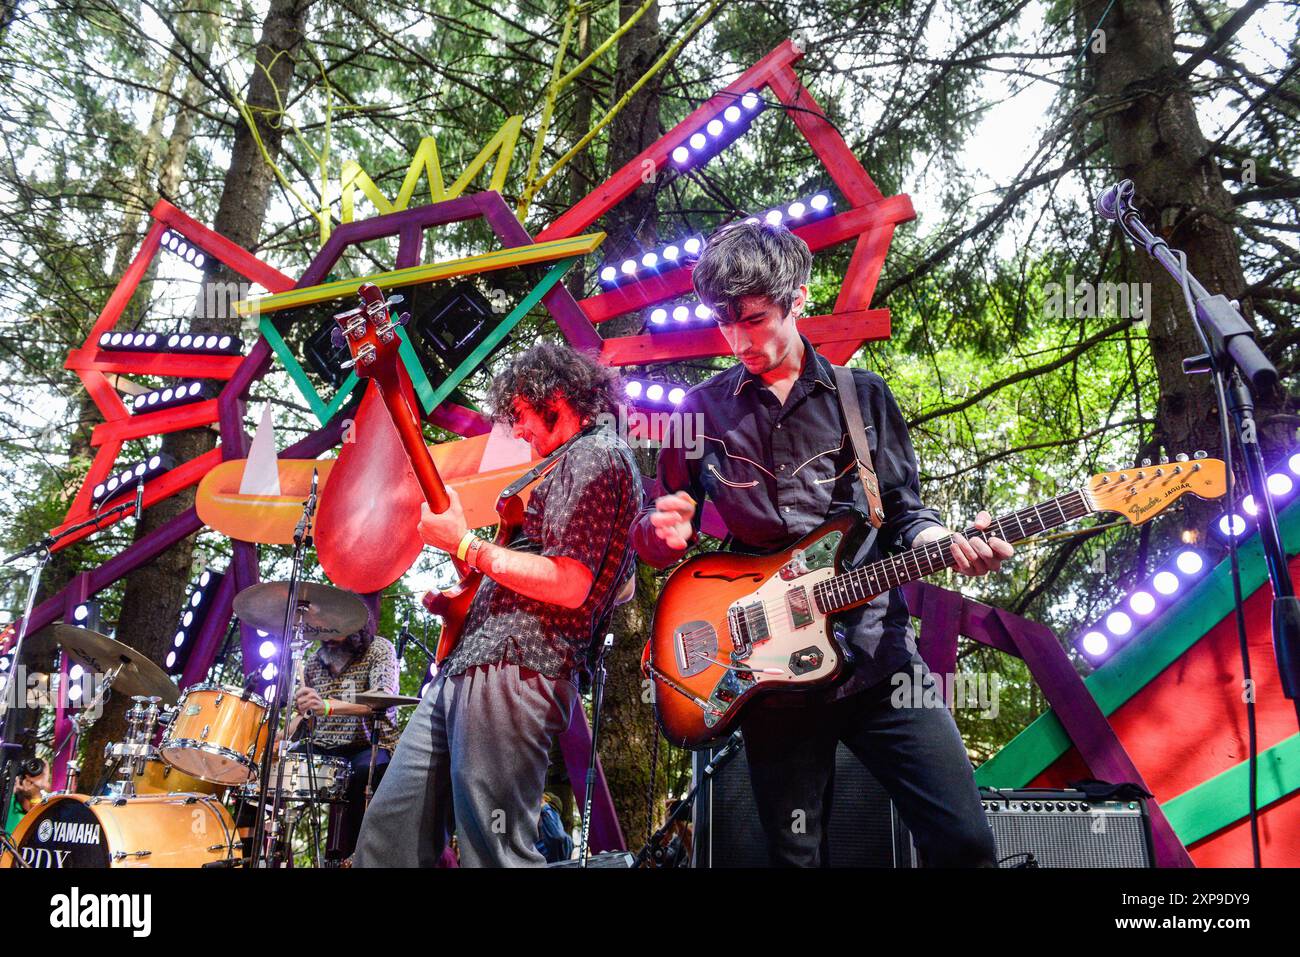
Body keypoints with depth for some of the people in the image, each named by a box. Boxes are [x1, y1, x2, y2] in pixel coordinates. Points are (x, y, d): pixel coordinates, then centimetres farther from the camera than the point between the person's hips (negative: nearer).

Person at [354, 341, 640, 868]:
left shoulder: (597, 455, -7)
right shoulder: (574, 460, 26)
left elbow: (569, 584, -19)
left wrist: (462, 543, -13)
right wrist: (465, 601, 19)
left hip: (510, 671, -11)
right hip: (467, 667, 11)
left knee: (493, 852, -6)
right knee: (387, 837, 12)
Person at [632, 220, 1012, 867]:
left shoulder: (864, 395, 8)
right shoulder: (701, 411, 7)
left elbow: (903, 512, 11)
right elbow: (659, 542, 12)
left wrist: (948, 543, -10)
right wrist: (665, 534, -12)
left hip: (878, 660, 0)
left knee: (965, 841, -5)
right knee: (796, 855, 8)